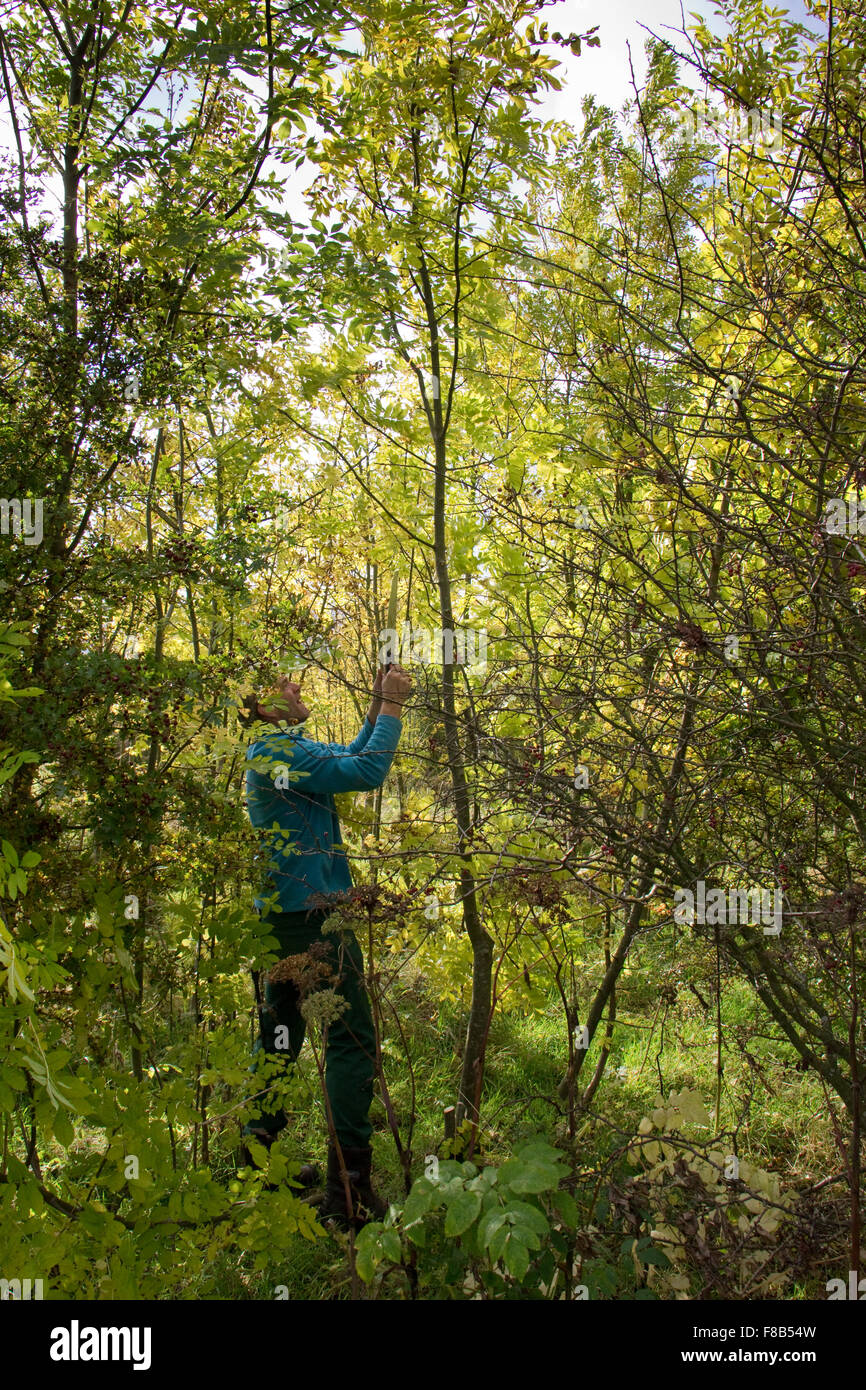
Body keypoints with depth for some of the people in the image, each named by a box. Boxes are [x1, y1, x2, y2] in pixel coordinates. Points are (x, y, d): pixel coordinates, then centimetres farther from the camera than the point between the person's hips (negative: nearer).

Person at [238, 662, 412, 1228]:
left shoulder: (271, 752, 17)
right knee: (351, 1037, -8)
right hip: (312, 909, -10)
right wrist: (392, 706, -10)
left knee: (280, 1033, 16)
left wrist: (379, 707, 16)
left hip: (278, 913, 10)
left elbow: (350, 756, 26)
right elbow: (366, 772, -20)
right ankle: (349, 1190, -6)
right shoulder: (281, 751, -14)